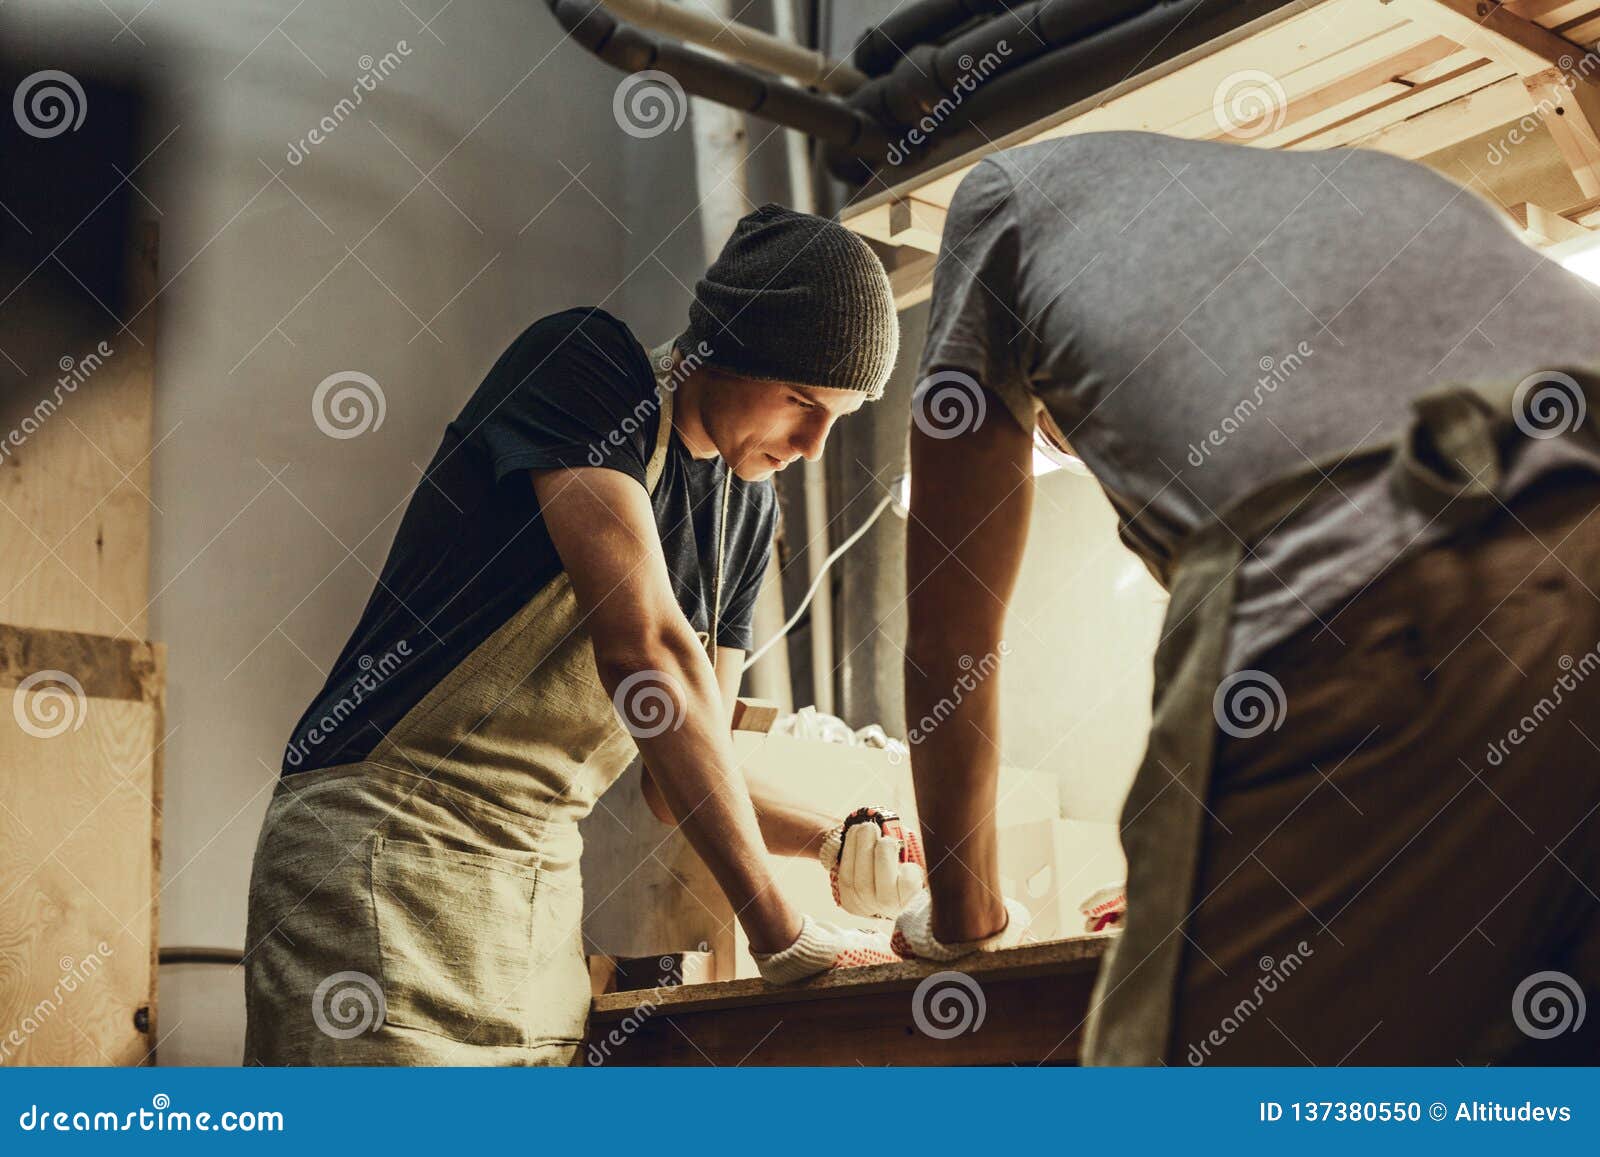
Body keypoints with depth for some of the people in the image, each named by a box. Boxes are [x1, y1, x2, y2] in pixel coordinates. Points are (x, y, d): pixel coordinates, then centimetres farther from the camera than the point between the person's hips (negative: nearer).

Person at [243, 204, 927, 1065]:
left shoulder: (747, 509, 13)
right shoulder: (583, 365, -10)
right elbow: (644, 649, -22)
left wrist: (833, 844, -4)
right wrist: (777, 931, -19)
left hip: (543, 885, 8)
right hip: (388, 843, -7)